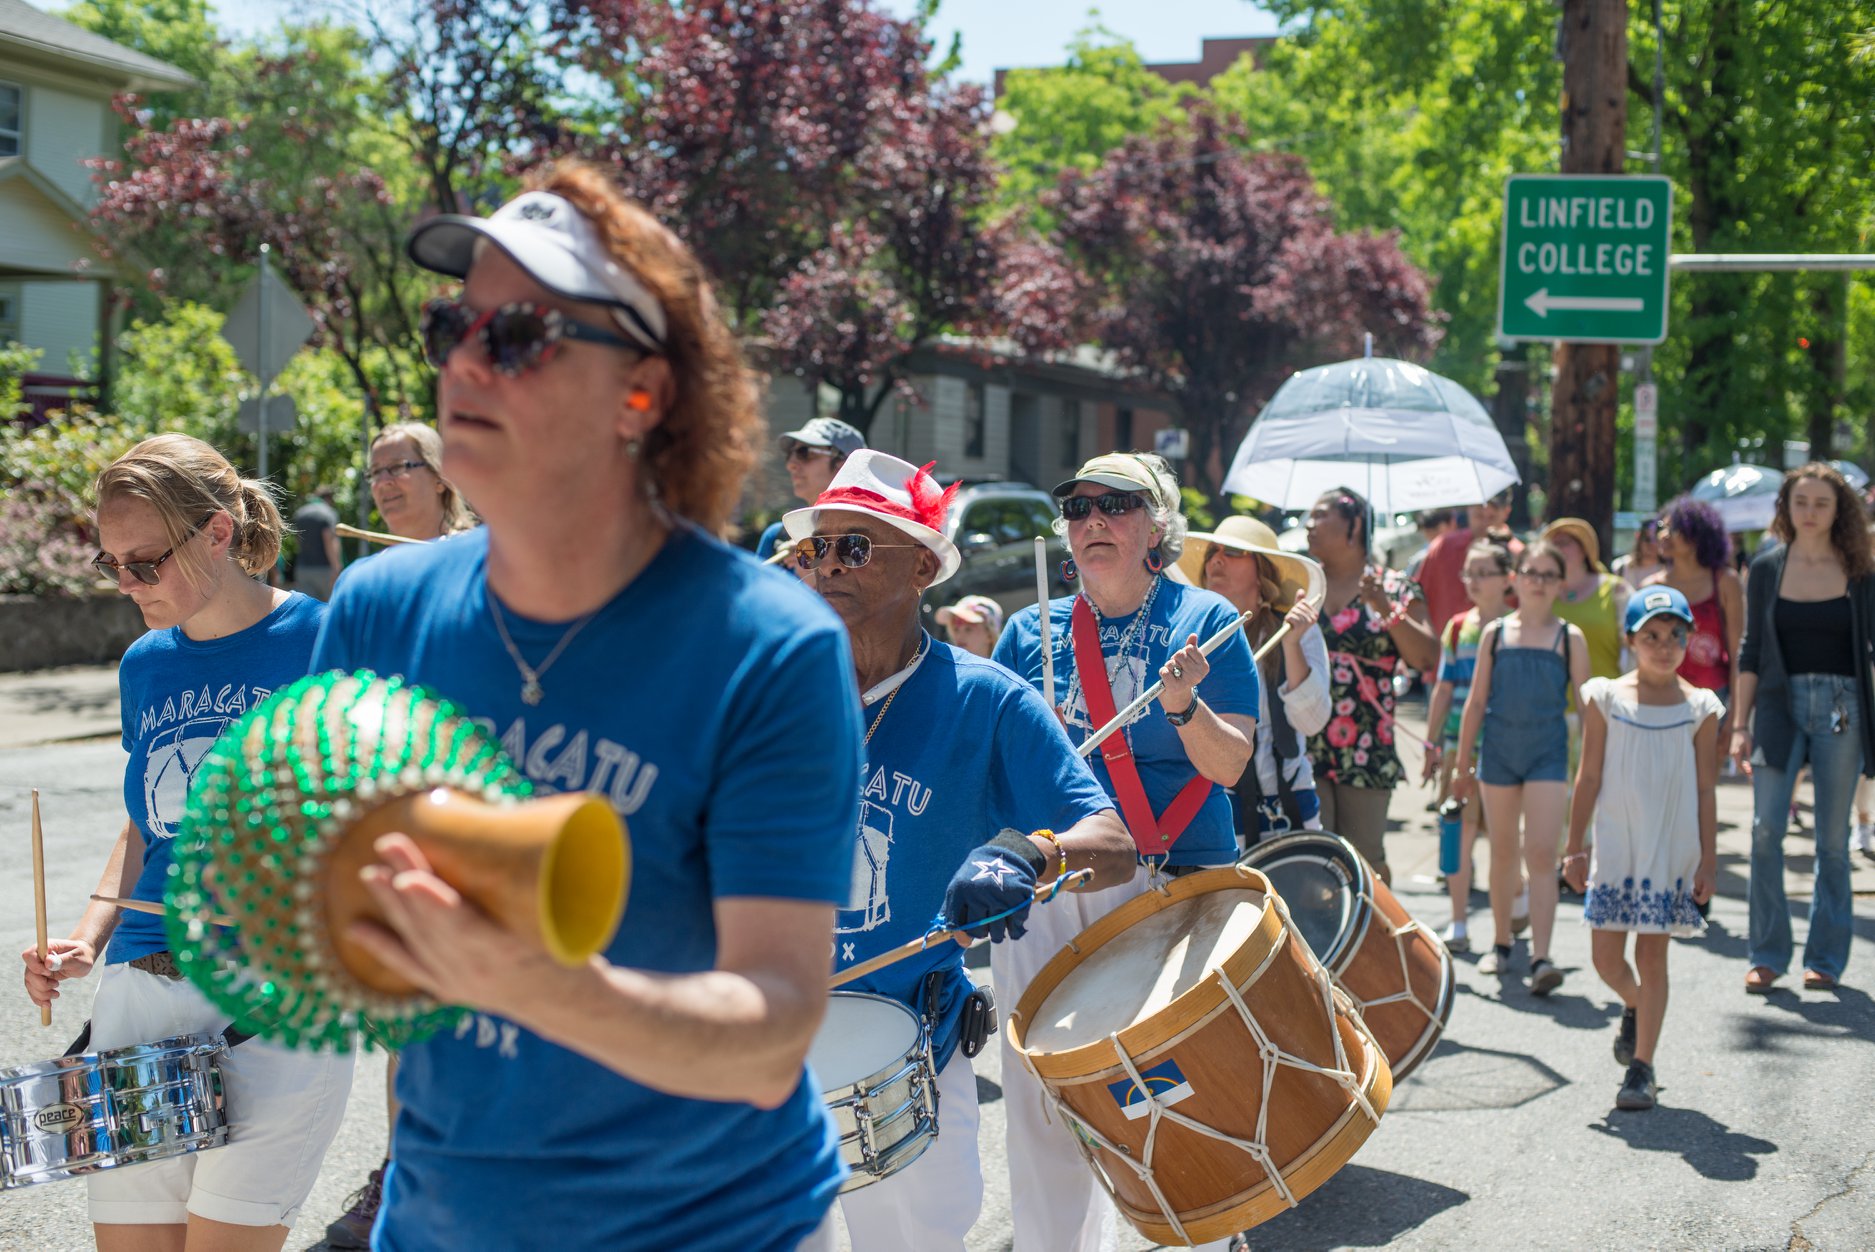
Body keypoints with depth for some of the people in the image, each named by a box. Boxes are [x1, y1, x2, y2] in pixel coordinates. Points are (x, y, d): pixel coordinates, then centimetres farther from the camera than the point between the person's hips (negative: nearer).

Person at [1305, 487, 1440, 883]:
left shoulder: (1395, 590, 6)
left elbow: (1427, 659, -4)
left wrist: (1388, 611, -14)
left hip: (1367, 749, -1)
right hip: (1304, 743, 1)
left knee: (1364, 859, 4)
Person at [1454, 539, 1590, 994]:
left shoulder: (1570, 638, 1)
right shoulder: (1495, 633, 4)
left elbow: (1586, 705, 4)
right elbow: (1476, 701, 8)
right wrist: (1462, 763, 8)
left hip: (1548, 754, -2)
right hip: (1499, 751, 2)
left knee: (1541, 855, -10)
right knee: (1503, 853, 11)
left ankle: (1540, 957, -14)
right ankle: (1500, 944, 26)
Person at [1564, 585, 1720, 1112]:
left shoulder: (1699, 708, 1)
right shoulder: (1606, 699, 1)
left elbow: (1706, 788, 4)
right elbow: (1589, 776, 4)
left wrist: (1708, 857, 1)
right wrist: (1575, 846, 3)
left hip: (1671, 850, -1)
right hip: (1615, 846, 1)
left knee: (1652, 954, -1)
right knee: (1606, 955, 4)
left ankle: (1642, 1067, 5)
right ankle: (1635, 1007, 38)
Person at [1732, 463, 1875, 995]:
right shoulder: (1767, 568, 5)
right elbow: (1751, 651, 8)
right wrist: (1739, 725, 4)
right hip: (1780, 704, 1)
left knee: (1832, 839, 4)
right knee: (1765, 830, -8)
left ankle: (1825, 956, 14)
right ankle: (1767, 955, 2)